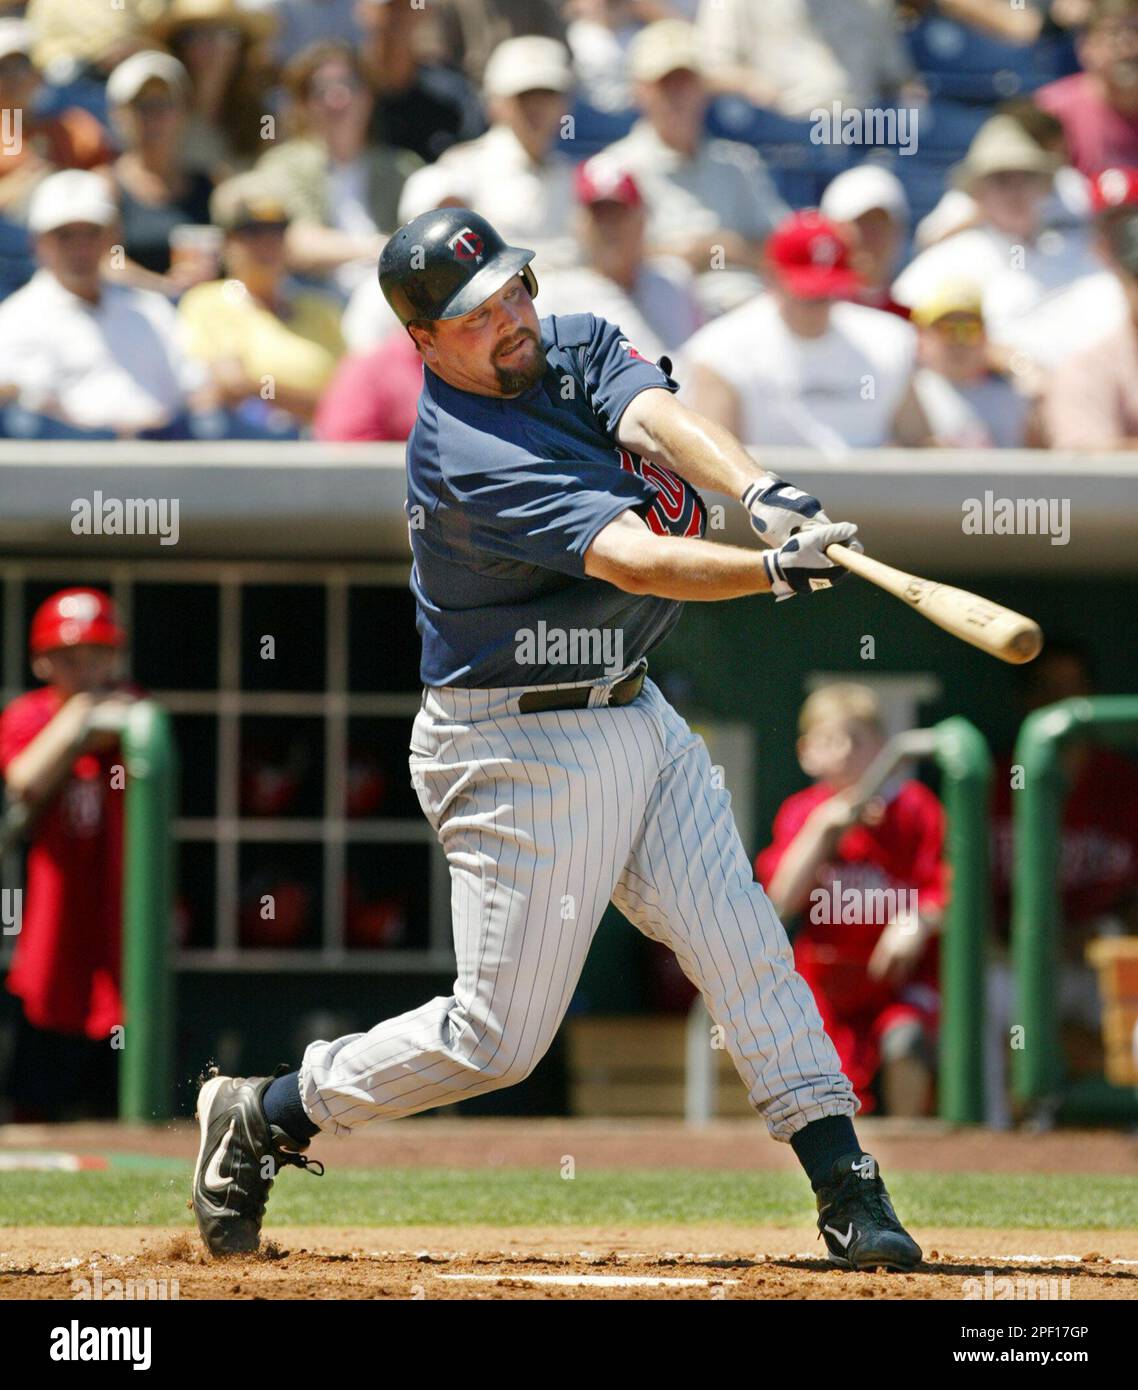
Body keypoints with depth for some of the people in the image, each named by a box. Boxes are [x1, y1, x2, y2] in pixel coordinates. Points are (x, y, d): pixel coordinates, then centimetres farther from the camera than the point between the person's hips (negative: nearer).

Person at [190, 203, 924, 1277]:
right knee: (500, 1036, -3)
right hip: (520, 753, -8)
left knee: (747, 952, -1)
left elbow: (660, 419, -18)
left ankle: (847, 1190, -1)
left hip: (632, 716, 8)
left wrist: (761, 494, -38)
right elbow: (628, 556, -33)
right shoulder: (464, 458, -23)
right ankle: (264, 1117, 15)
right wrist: (776, 568, -46)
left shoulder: (578, 345, 2)